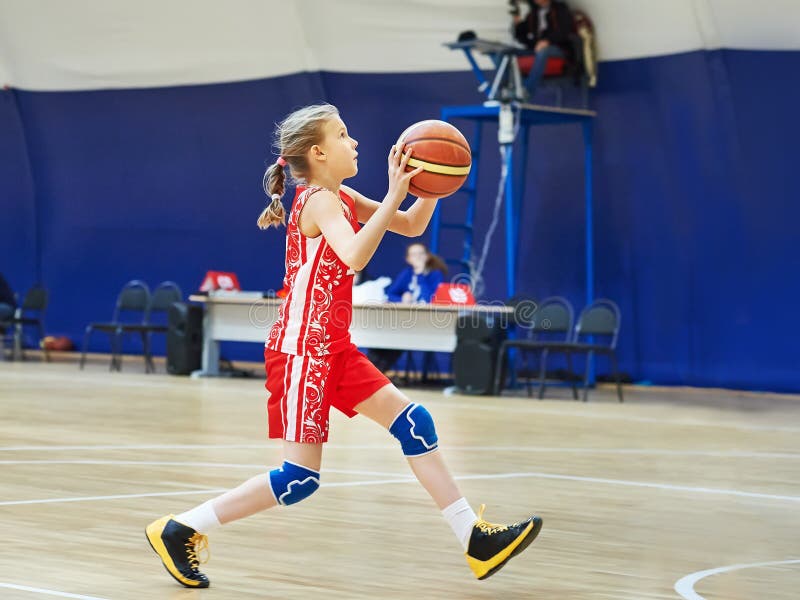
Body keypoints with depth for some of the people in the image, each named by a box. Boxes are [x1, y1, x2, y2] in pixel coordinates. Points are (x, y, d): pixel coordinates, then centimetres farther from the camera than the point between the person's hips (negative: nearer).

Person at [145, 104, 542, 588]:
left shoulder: (342, 198, 12)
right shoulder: (319, 201, -14)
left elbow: (412, 227, 19)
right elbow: (354, 256, -32)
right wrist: (393, 197, -33)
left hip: (334, 350, 10)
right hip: (302, 349, -10)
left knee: (414, 421, 7)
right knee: (301, 479, -8)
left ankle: (475, 539, 9)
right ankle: (179, 530, 0)